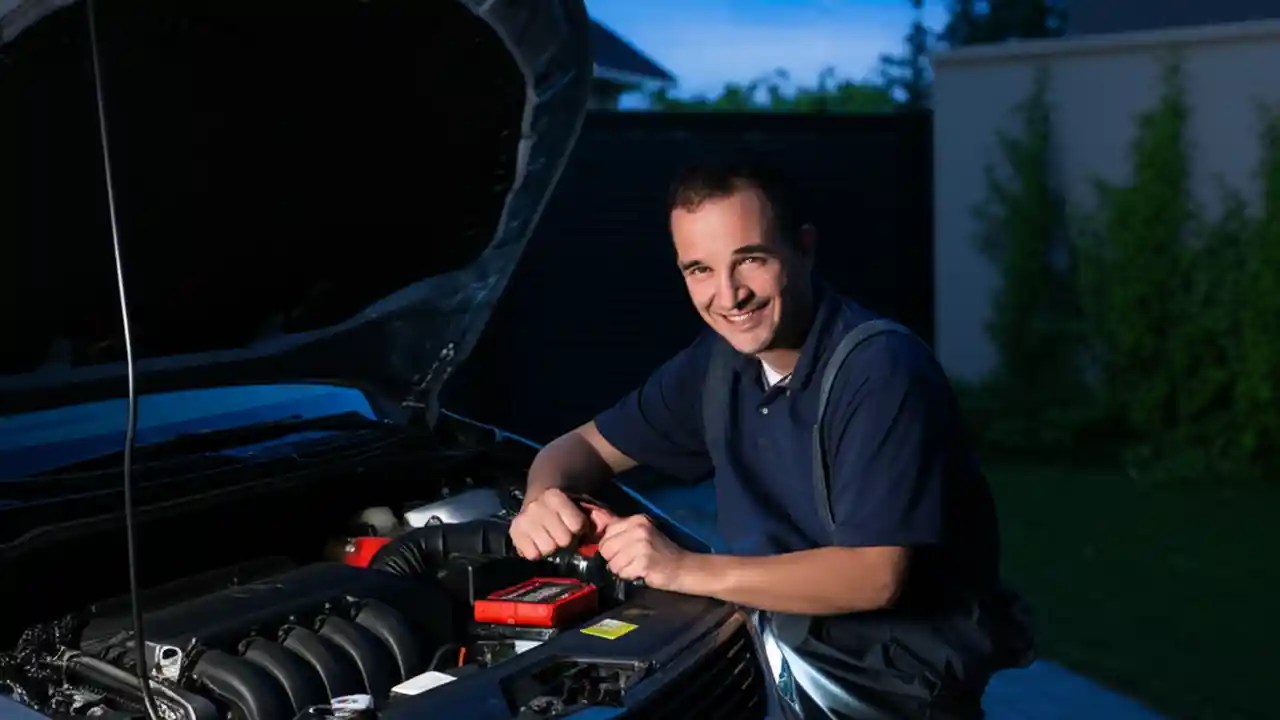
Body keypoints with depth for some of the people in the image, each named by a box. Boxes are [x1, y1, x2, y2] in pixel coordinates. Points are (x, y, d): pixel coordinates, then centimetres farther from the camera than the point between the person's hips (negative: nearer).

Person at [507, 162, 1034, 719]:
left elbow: (875, 577, -27)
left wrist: (686, 570, -30)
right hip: (787, 643, 6)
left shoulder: (881, 371, -22)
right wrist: (544, 501, -15)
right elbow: (586, 445, 8)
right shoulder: (720, 360, 0)